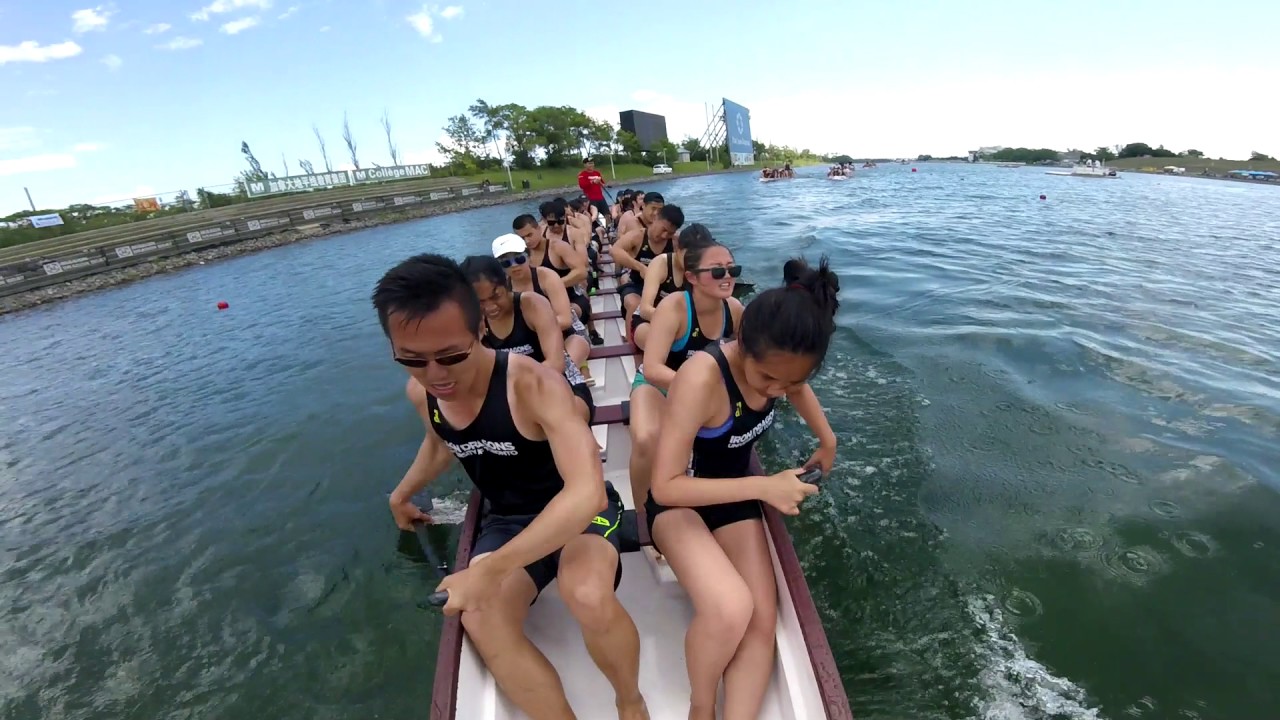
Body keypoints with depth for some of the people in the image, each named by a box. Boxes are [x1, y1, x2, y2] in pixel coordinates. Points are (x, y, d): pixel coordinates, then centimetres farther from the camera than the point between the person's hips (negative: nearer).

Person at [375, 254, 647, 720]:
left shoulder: (535, 385, -30)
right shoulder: (420, 393, -8)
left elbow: (587, 491, -39)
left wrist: (491, 569, -40)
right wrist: (402, 493, 32)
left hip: (577, 509, -4)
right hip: (508, 520, 5)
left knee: (589, 598, -33)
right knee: (480, 621, -24)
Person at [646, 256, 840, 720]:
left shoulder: (776, 362, -14)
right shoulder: (701, 378, -36)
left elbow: (798, 389, 14)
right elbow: (666, 486, -34)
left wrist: (827, 440, 13)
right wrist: (763, 487, -33)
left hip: (735, 496, 6)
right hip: (678, 501, -6)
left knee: (763, 620, -9)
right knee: (730, 609, -29)